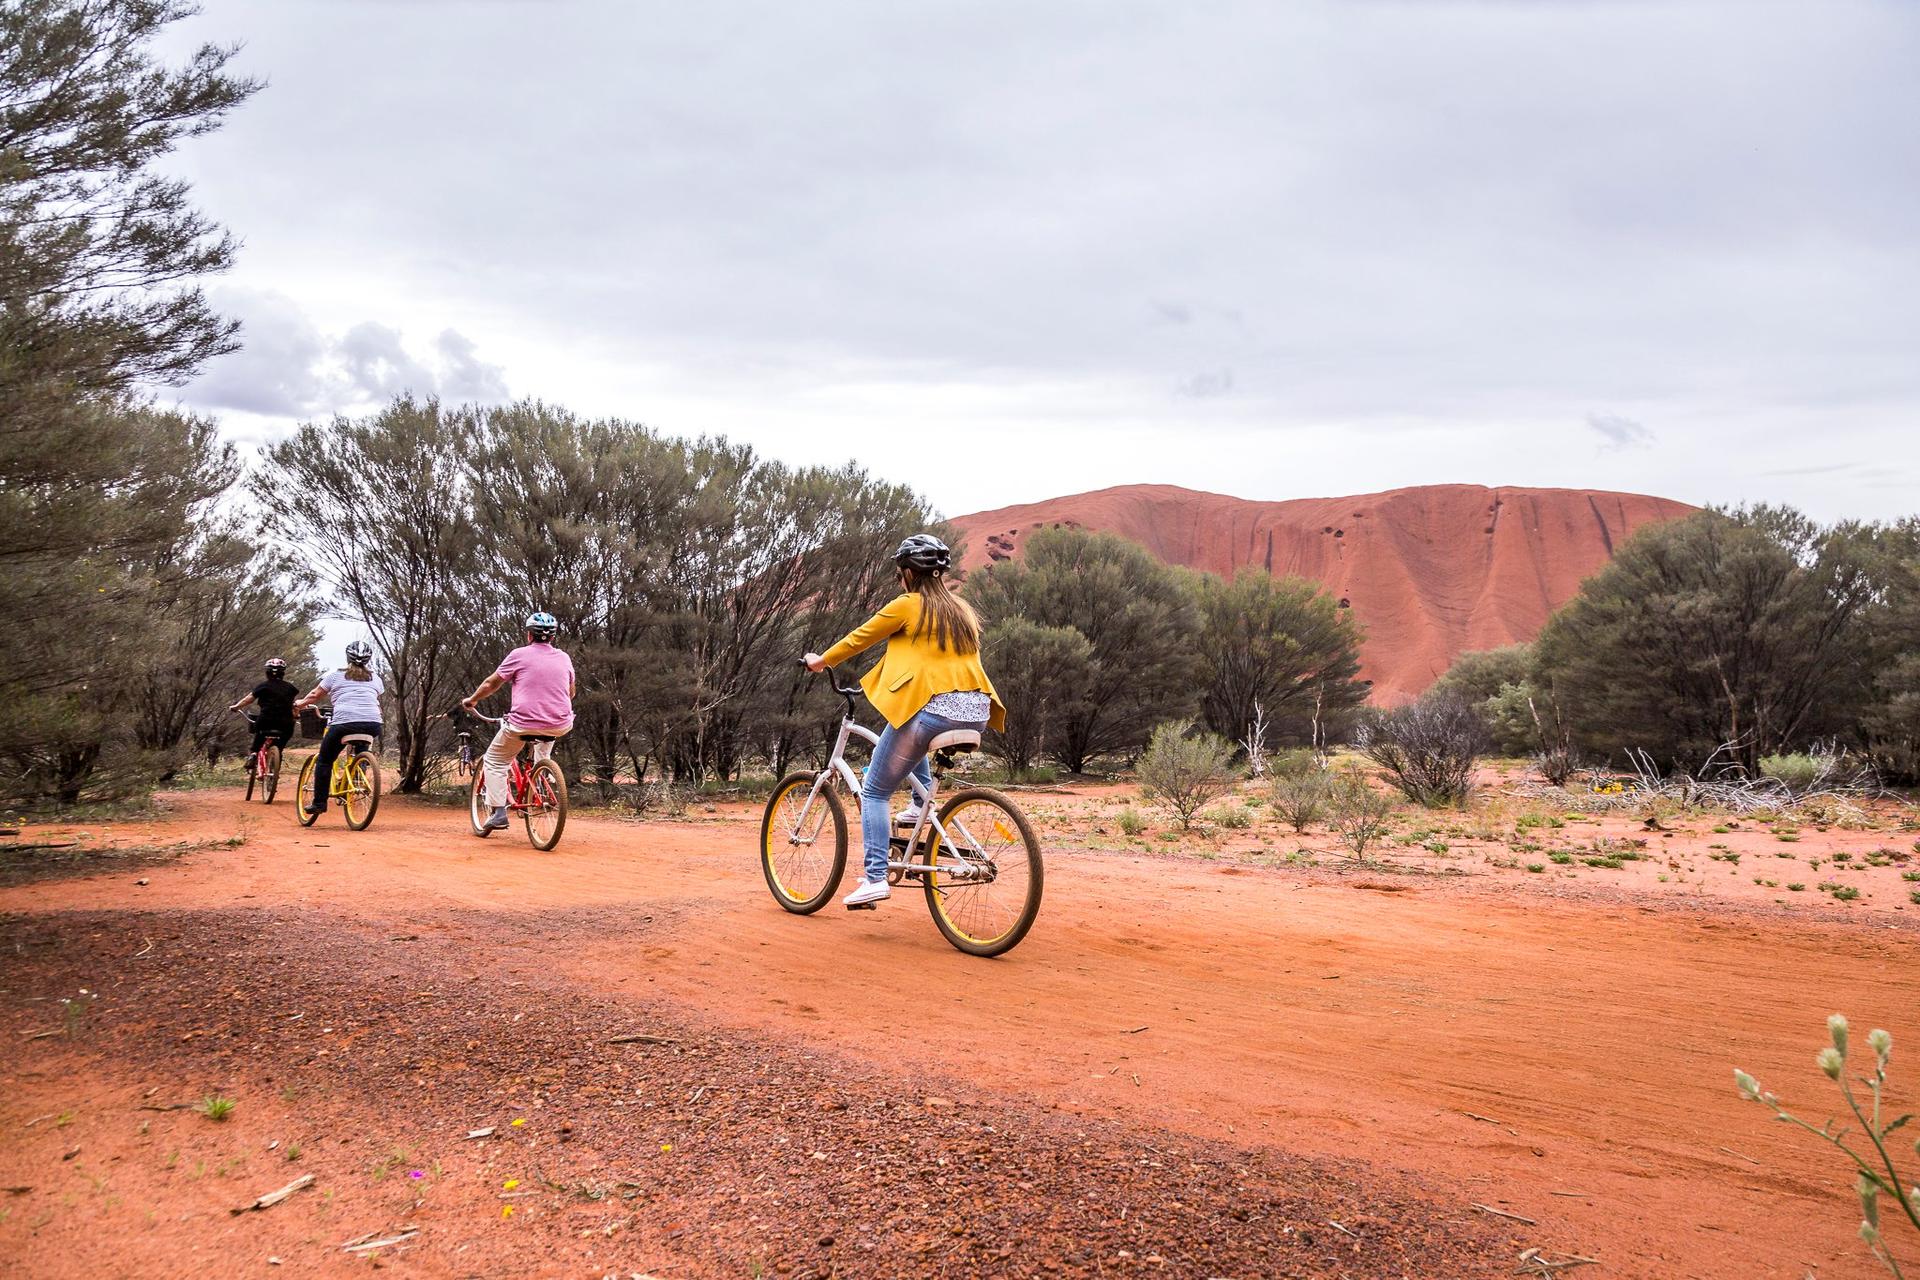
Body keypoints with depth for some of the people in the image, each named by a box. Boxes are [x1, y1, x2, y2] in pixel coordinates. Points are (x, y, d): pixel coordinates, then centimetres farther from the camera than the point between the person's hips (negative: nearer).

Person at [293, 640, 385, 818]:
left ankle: (319, 802, 10)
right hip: (373, 726, 3)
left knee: (324, 760, 13)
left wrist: (299, 705, 35)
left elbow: (315, 695, 18)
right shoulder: (375, 679, 21)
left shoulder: (335, 675, 14)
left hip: (345, 722, -3)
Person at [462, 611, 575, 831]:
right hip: (560, 726, 4)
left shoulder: (519, 655, -1)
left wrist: (471, 700, 25)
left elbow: (491, 684, 6)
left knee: (493, 761, 16)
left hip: (524, 724, -4)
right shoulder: (564, 658, 9)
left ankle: (498, 812, 5)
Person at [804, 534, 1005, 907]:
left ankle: (875, 878, -4)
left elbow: (859, 638, 12)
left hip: (931, 709, -7)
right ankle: (922, 802, 23)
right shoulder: (962, 610, 19)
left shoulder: (907, 606, 2)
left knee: (875, 791, 7)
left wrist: (821, 661, 29)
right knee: (913, 728, 38)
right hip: (975, 714, 7)